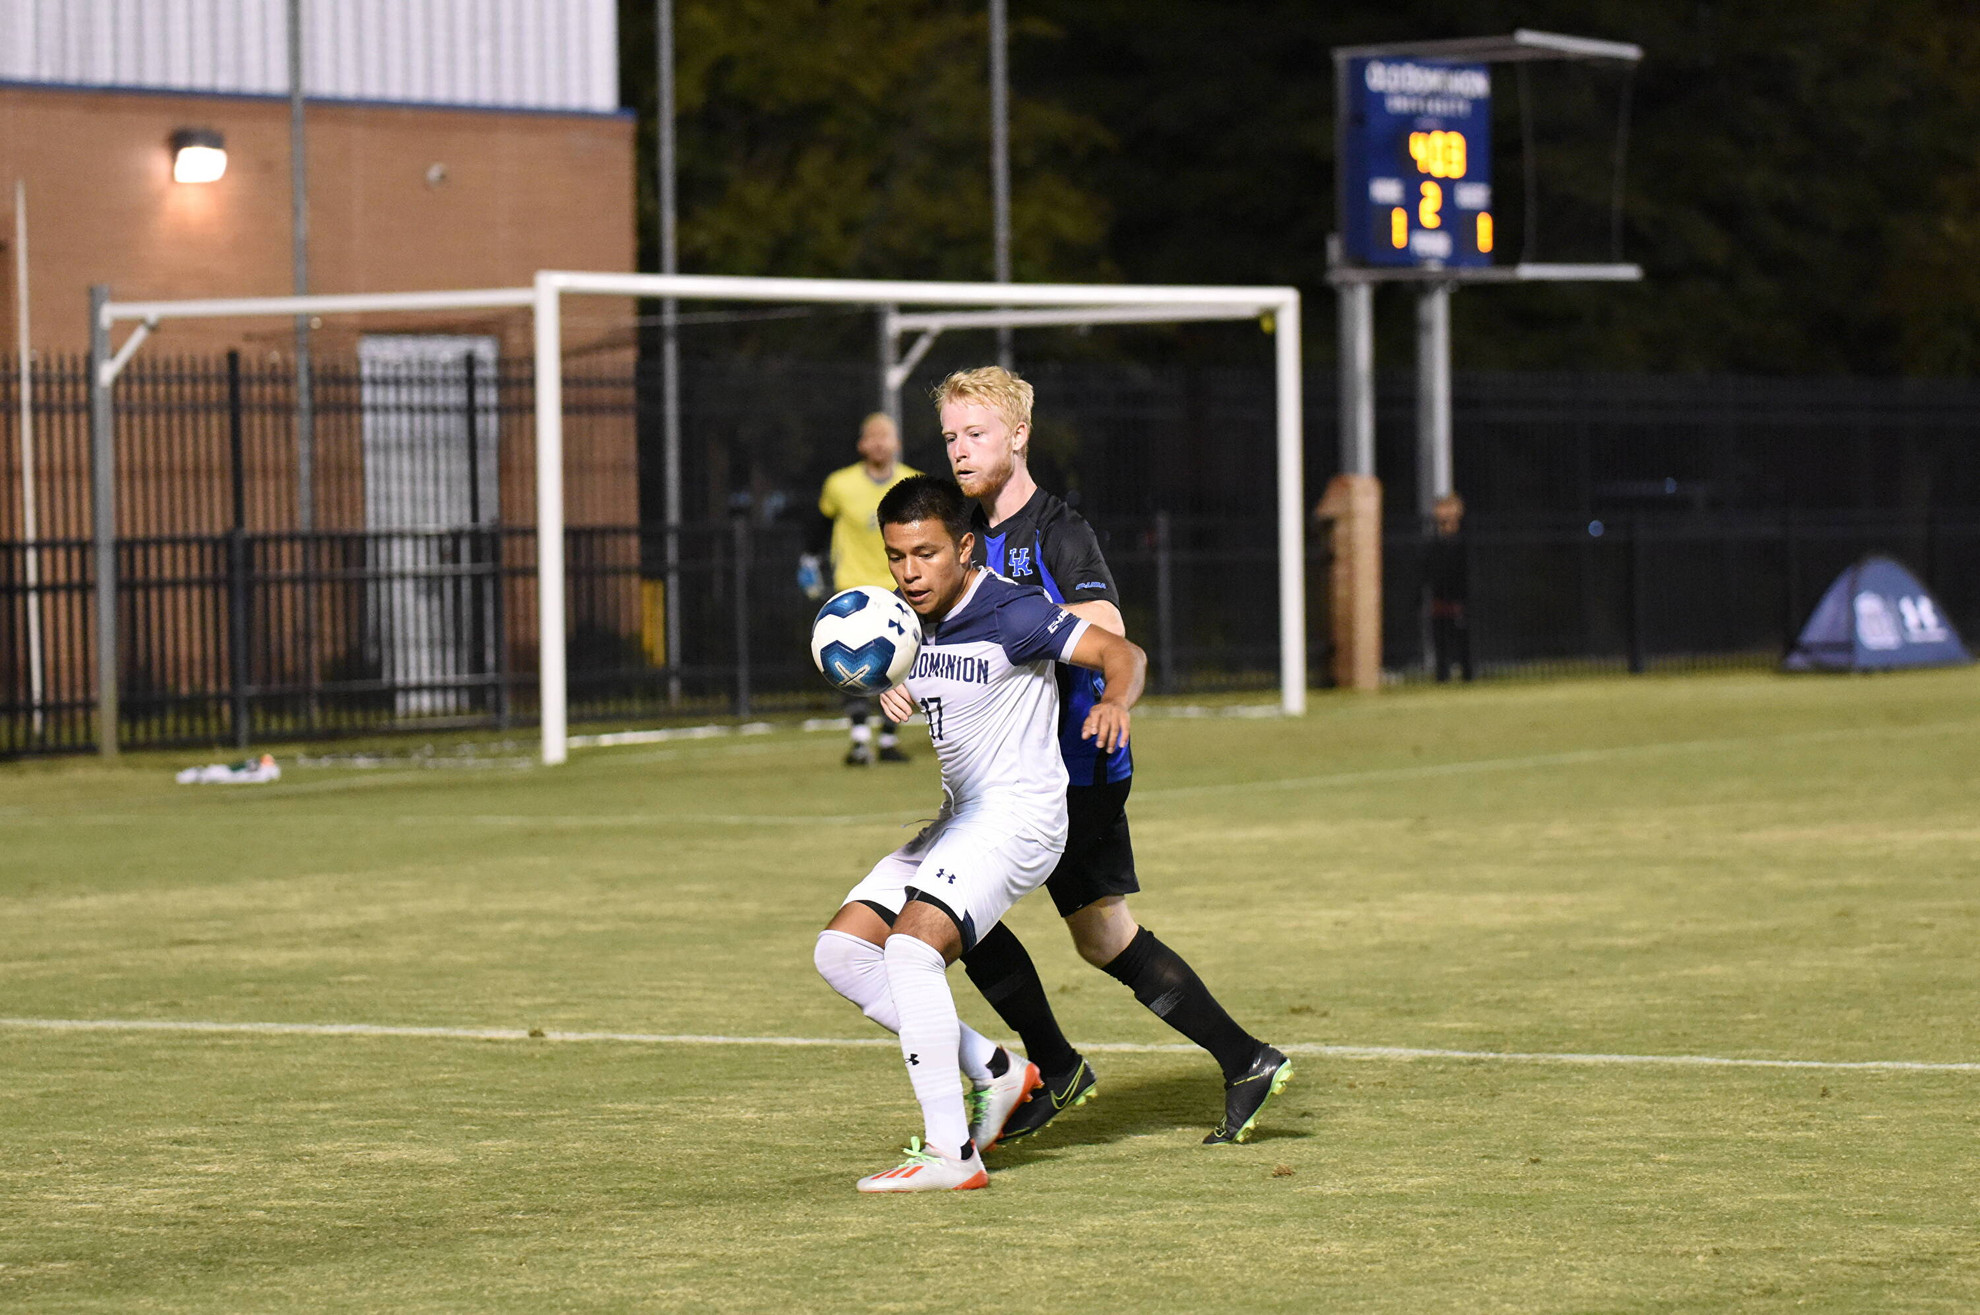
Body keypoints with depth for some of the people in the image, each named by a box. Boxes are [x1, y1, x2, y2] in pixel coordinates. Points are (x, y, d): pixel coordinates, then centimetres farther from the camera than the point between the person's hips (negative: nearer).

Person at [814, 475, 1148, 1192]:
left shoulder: (1009, 613, -15)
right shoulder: (910, 622, 8)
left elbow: (1123, 653, -17)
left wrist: (1115, 702, -39)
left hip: (1021, 813, -9)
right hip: (960, 818, 9)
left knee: (911, 946, -26)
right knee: (841, 949, 2)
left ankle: (951, 1152, -27)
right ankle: (992, 1072, 7)